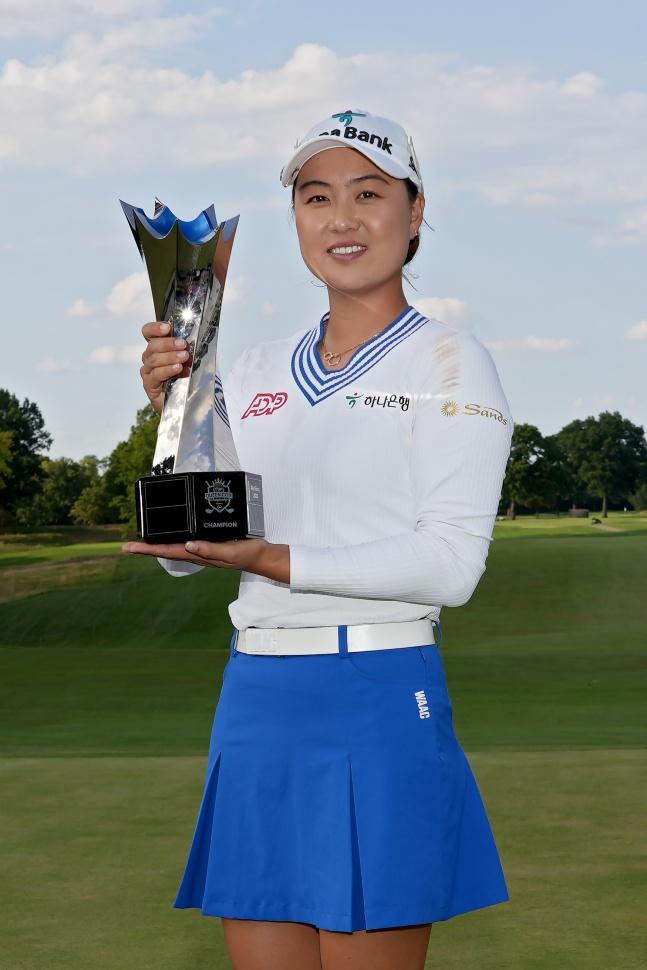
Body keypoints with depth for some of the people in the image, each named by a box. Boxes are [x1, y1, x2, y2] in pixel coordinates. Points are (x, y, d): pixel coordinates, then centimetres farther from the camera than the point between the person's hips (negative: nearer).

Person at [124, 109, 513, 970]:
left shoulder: (448, 362, -2)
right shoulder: (260, 373, 14)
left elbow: (452, 562, -12)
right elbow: (184, 552, 12)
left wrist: (274, 562, -18)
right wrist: (171, 413, -3)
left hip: (379, 705, -5)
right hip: (255, 703, 5)